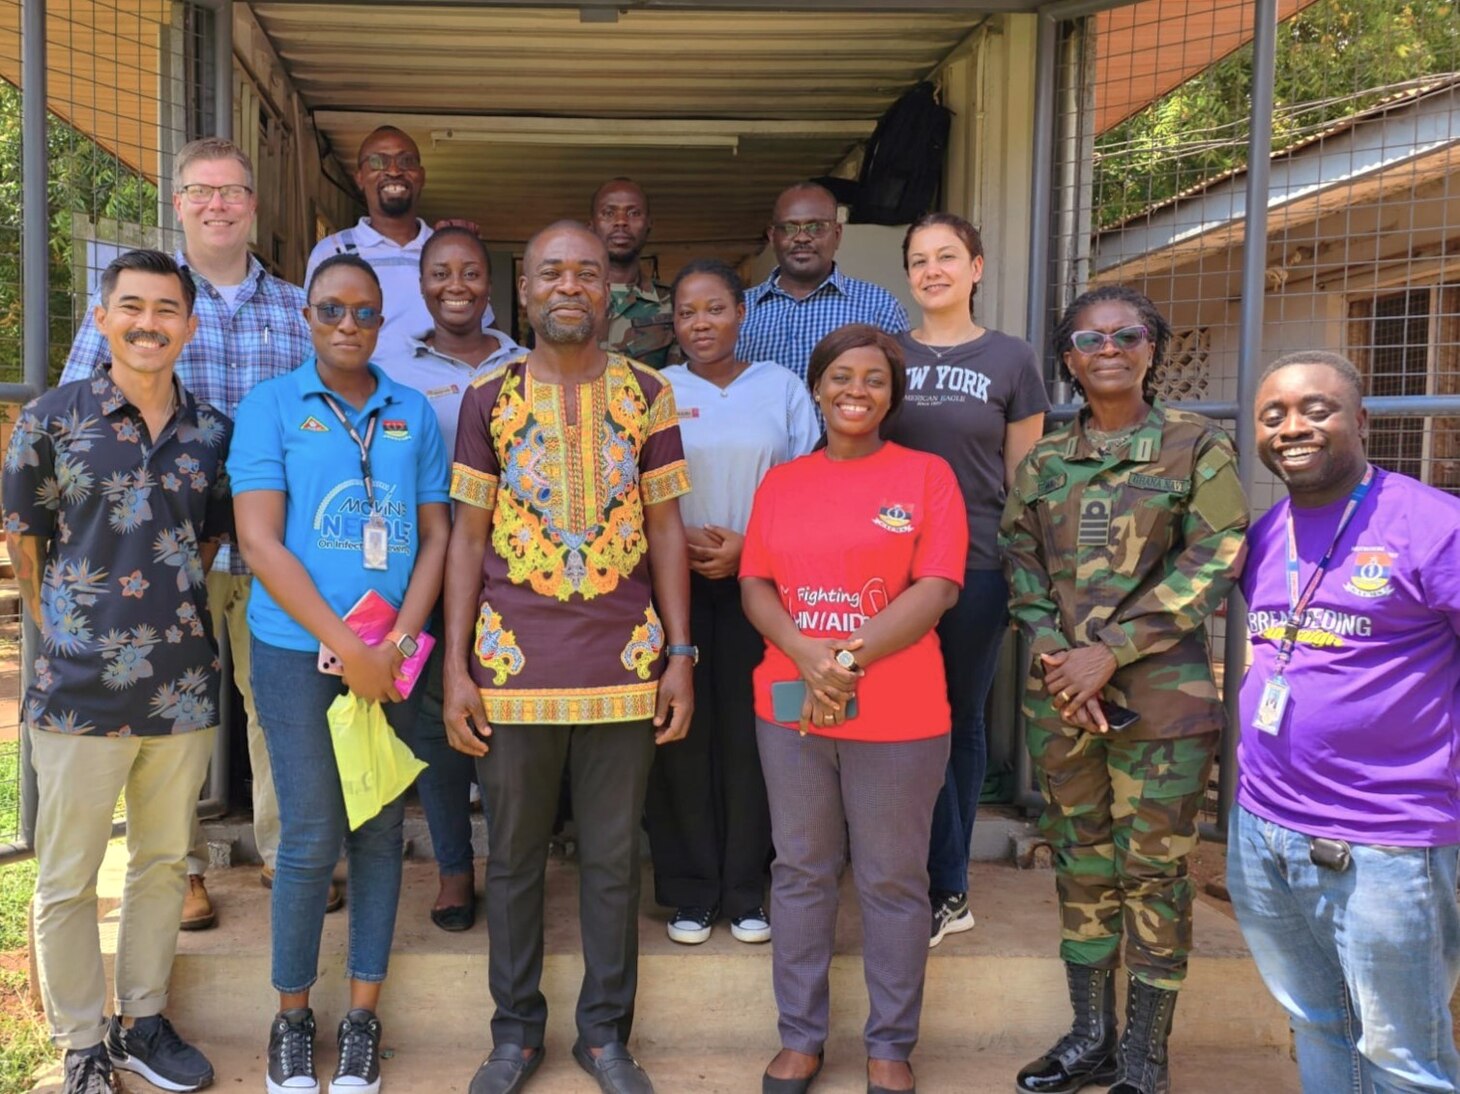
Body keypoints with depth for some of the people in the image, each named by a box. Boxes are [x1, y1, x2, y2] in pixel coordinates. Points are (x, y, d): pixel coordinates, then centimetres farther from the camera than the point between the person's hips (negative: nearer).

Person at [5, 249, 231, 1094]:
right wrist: (72, 629, 4)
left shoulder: (212, 432, 4)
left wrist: (168, 611, 8)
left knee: (165, 864, 15)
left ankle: (144, 1023, 33)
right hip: (80, 691, -3)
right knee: (68, 879, 8)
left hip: (185, 690, 3)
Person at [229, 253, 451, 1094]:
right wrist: (347, 646, -13)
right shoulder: (271, 407, 0)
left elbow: (436, 536, 6)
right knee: (312, 838, -1)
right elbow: (260, 540, -8)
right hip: (298, 649, -2)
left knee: (379, 830, 7)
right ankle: (293, 1015, 19)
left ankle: (364, 1016, 21)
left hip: (392, 655, 3)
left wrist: (398, 643, -7)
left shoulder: (415, 413, 8)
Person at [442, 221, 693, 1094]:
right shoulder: (490, 397, 2)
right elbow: (468, 539, 3)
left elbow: (666, 532, 4)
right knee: (514, 857, 12)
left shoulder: (647, 393, 3)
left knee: (614, 858, 10)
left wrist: (680, 654, -2)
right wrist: (456, 669, -2)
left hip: (624, 663, 0)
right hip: (514, 663, 0)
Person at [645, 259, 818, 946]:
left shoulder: (781, 386, 8)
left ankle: (745, 889, 15)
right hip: (673, 583, 0)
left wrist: (747, 545, -9)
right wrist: (679, 538, -12)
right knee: (682, 731, 1)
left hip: (756, 582, 0)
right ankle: (689, 890, 14)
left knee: (748, 731, 1)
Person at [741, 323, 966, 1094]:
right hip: (789, 708, 3)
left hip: (898, 715, -3)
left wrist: (852, 660, -19)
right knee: (800, 871, 11)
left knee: (892, 880, 6)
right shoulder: (779, 483, 10)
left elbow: (936, 588, -9)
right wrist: (808, 658, -15)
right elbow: (754, 585, 4)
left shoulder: (927, 475, -1)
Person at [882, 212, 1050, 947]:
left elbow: (1025, 477, 4)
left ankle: (938, 890, 21)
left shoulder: (1010, 360, 2)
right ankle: (947, 892, 14)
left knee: (961, 721, 8)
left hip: (977, 565, -1)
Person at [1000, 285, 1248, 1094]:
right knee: (1081, 863, 12)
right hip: (1060, 695, 4)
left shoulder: (1197, 447, -2)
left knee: (1152, 869, 3)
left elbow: (1214, 562, -9)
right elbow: (1020, 564, 9)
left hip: (1160, 693, -4)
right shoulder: (1043, 461, 9)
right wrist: (1053, 651, -8)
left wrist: (1111, 653, -14)